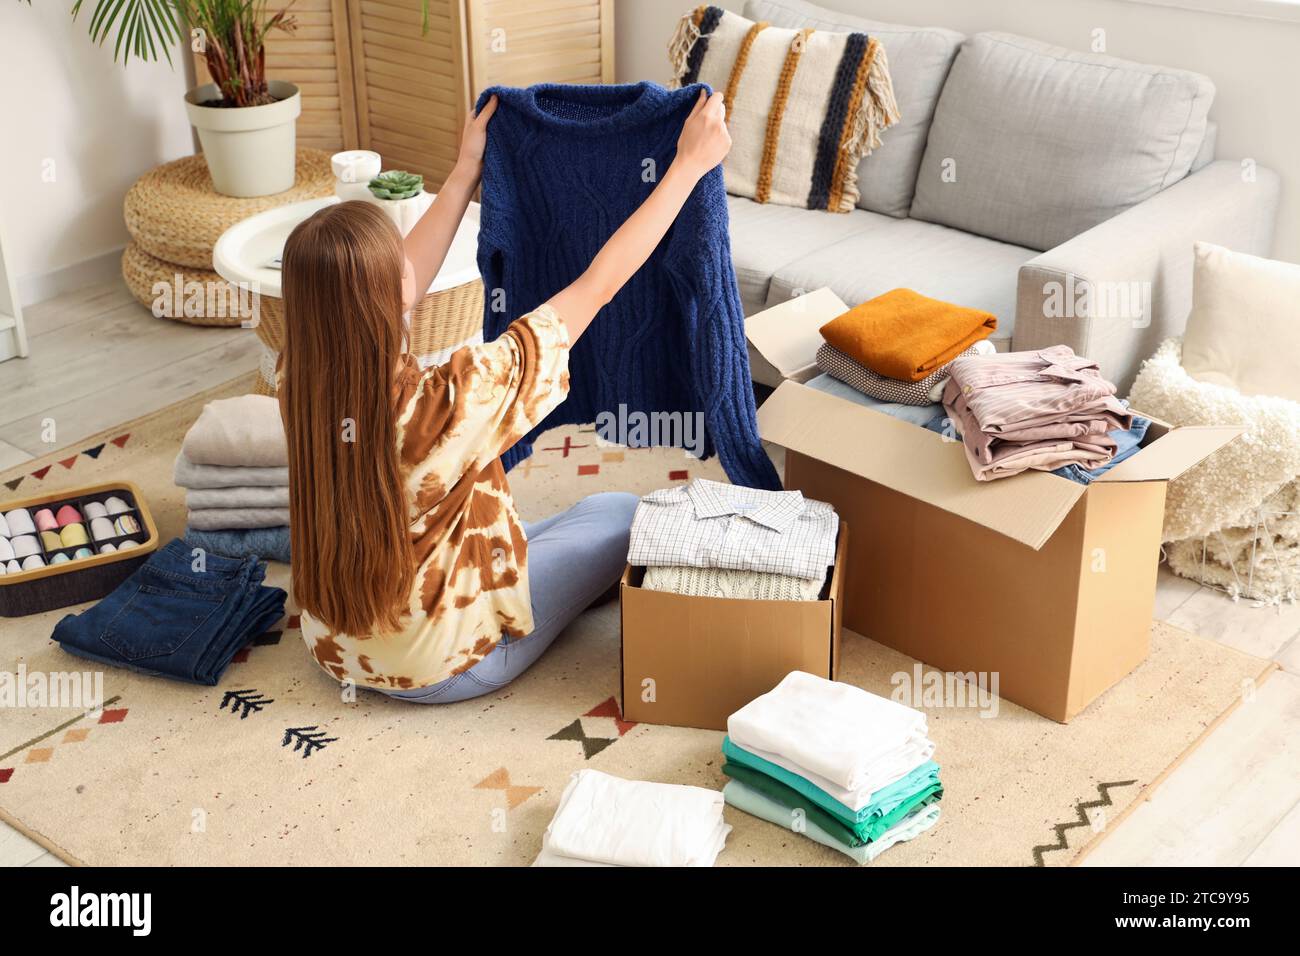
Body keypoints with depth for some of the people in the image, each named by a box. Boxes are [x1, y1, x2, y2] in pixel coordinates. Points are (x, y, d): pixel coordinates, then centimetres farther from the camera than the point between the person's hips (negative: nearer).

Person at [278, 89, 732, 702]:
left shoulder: (300, 381, -17)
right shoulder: (445, 405, -35)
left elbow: (396, 284, 3)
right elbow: (596, 287, -27)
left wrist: (465, 172, 11)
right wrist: (690, 164, -17)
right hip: (440, 669, -6)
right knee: (618, 514, 12)